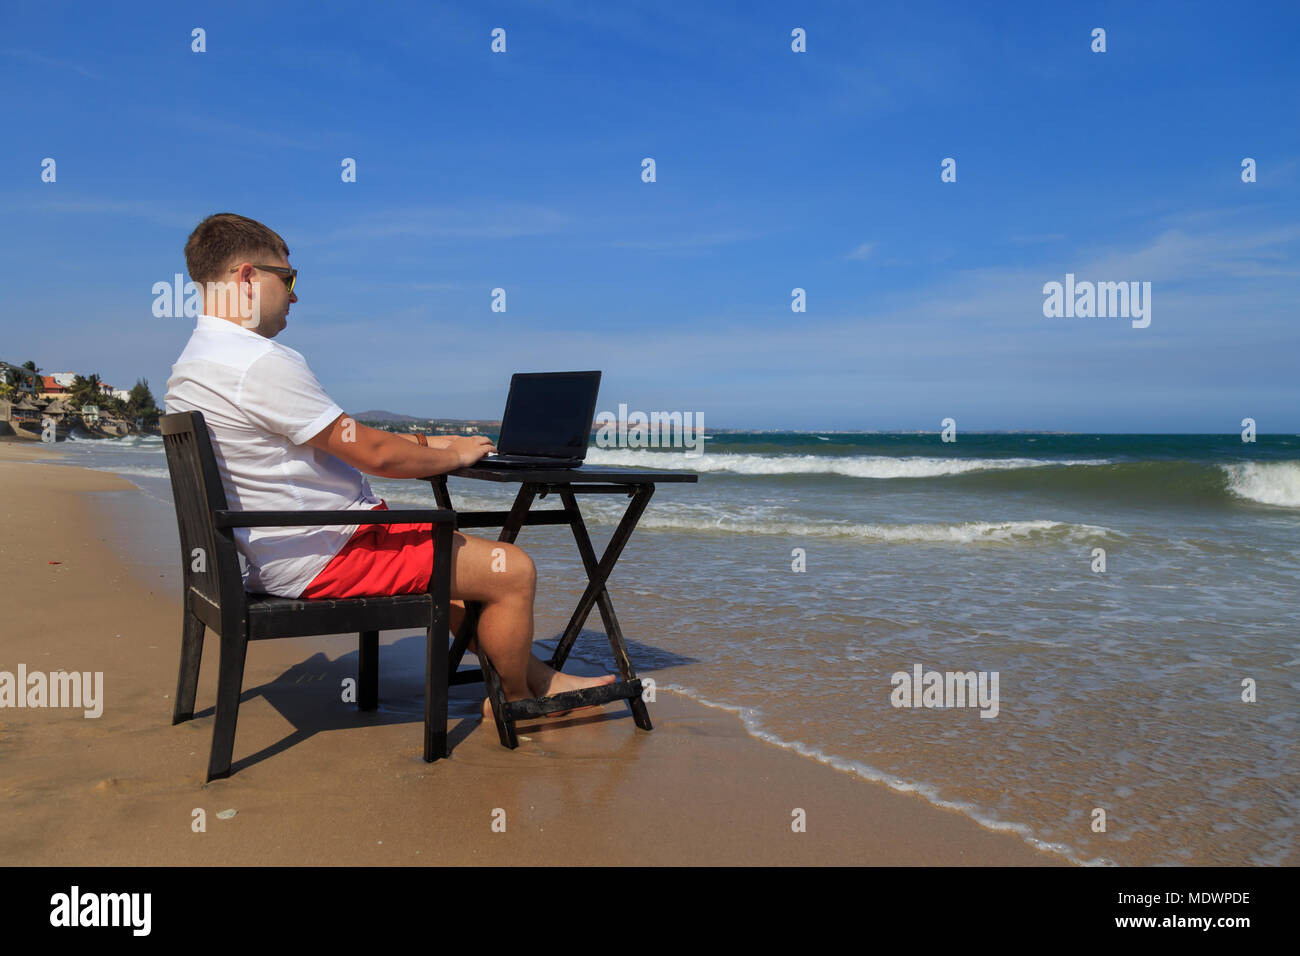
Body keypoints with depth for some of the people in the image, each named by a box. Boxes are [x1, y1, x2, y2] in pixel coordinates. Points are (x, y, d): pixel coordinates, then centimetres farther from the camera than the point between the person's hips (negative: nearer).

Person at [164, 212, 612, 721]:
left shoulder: (191, 365, 13)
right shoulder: (261, 363, -22)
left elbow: (339, 441, 16)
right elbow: (374, 454, -20)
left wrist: (423, 443, 12)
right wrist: (453, 455, -2)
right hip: (327, 557, -11)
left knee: (460, 549, 24)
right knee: (513, 570, -8)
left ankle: (535, 677, 27)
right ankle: (515, 701, 15)